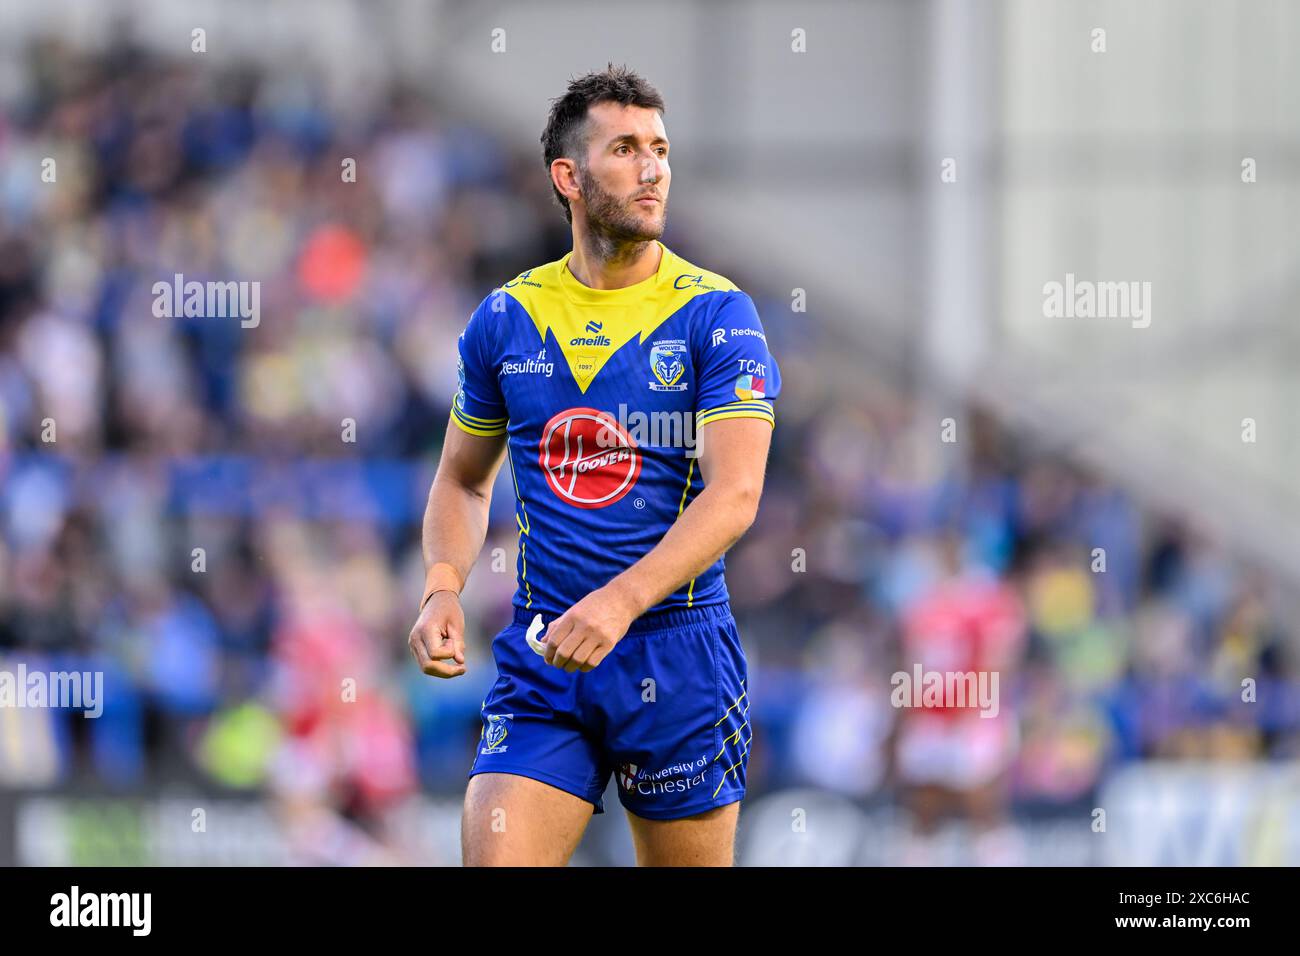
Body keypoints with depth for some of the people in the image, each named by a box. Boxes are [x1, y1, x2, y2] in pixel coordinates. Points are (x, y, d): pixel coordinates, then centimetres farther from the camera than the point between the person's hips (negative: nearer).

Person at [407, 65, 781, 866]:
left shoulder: (716, 313, -4)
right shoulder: (507, 318, 7)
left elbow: (735, 495, -14)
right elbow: (463, 480, 19)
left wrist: (620, 602, -27)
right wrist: (443, 588, -2)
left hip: (679, 656, -2)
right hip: (540, 661, 2)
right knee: (495, 859, -13)